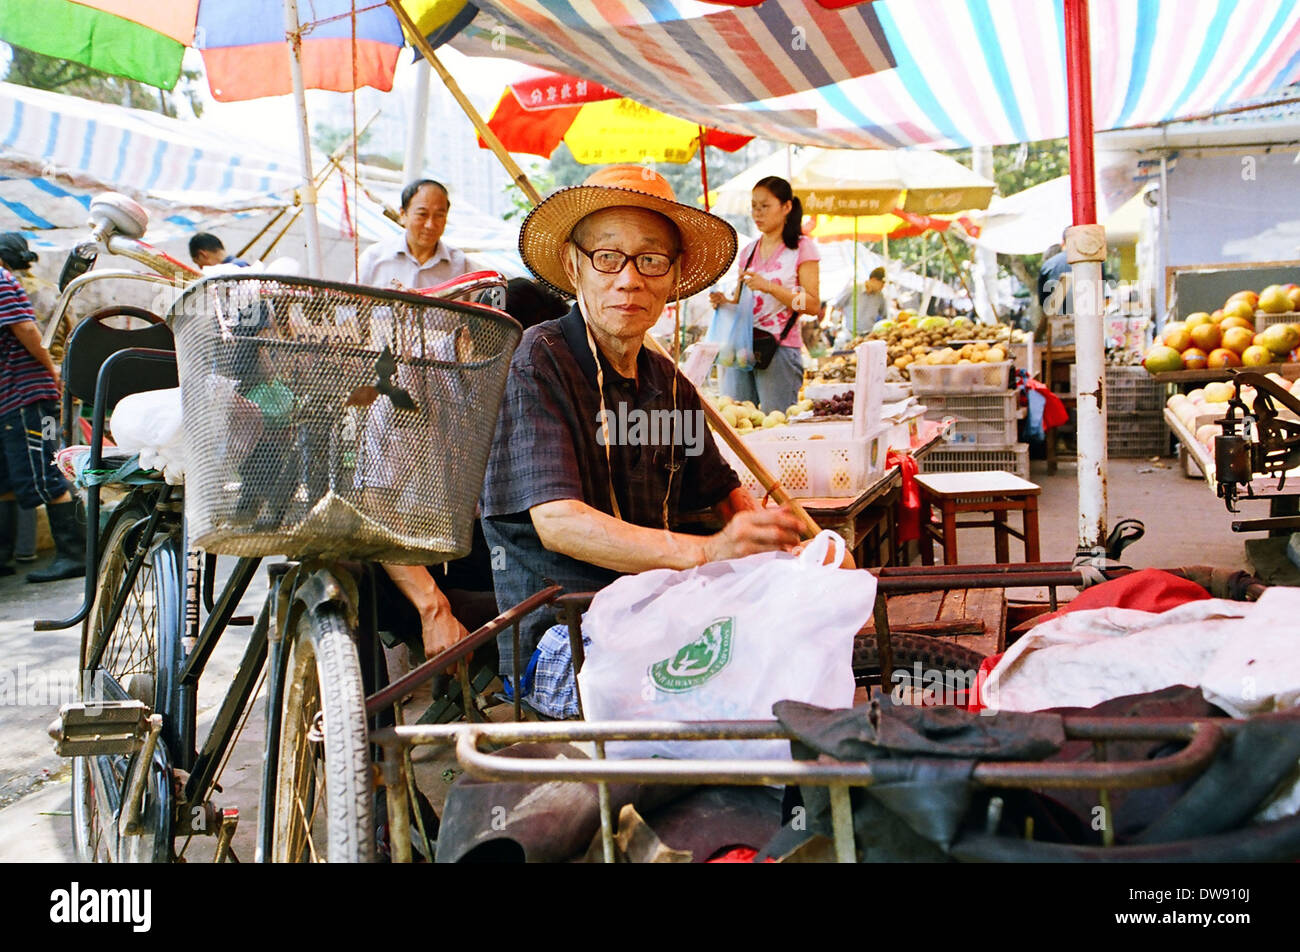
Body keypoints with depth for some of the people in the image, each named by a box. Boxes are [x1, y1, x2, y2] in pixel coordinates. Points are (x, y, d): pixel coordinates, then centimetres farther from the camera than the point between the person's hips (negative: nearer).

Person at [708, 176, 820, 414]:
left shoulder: (802, 248, 1)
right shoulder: (748, 251, 16)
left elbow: (812, 305, -8)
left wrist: (769, 286, -18)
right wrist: (725, 302, 0)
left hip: (781, 348, -5)